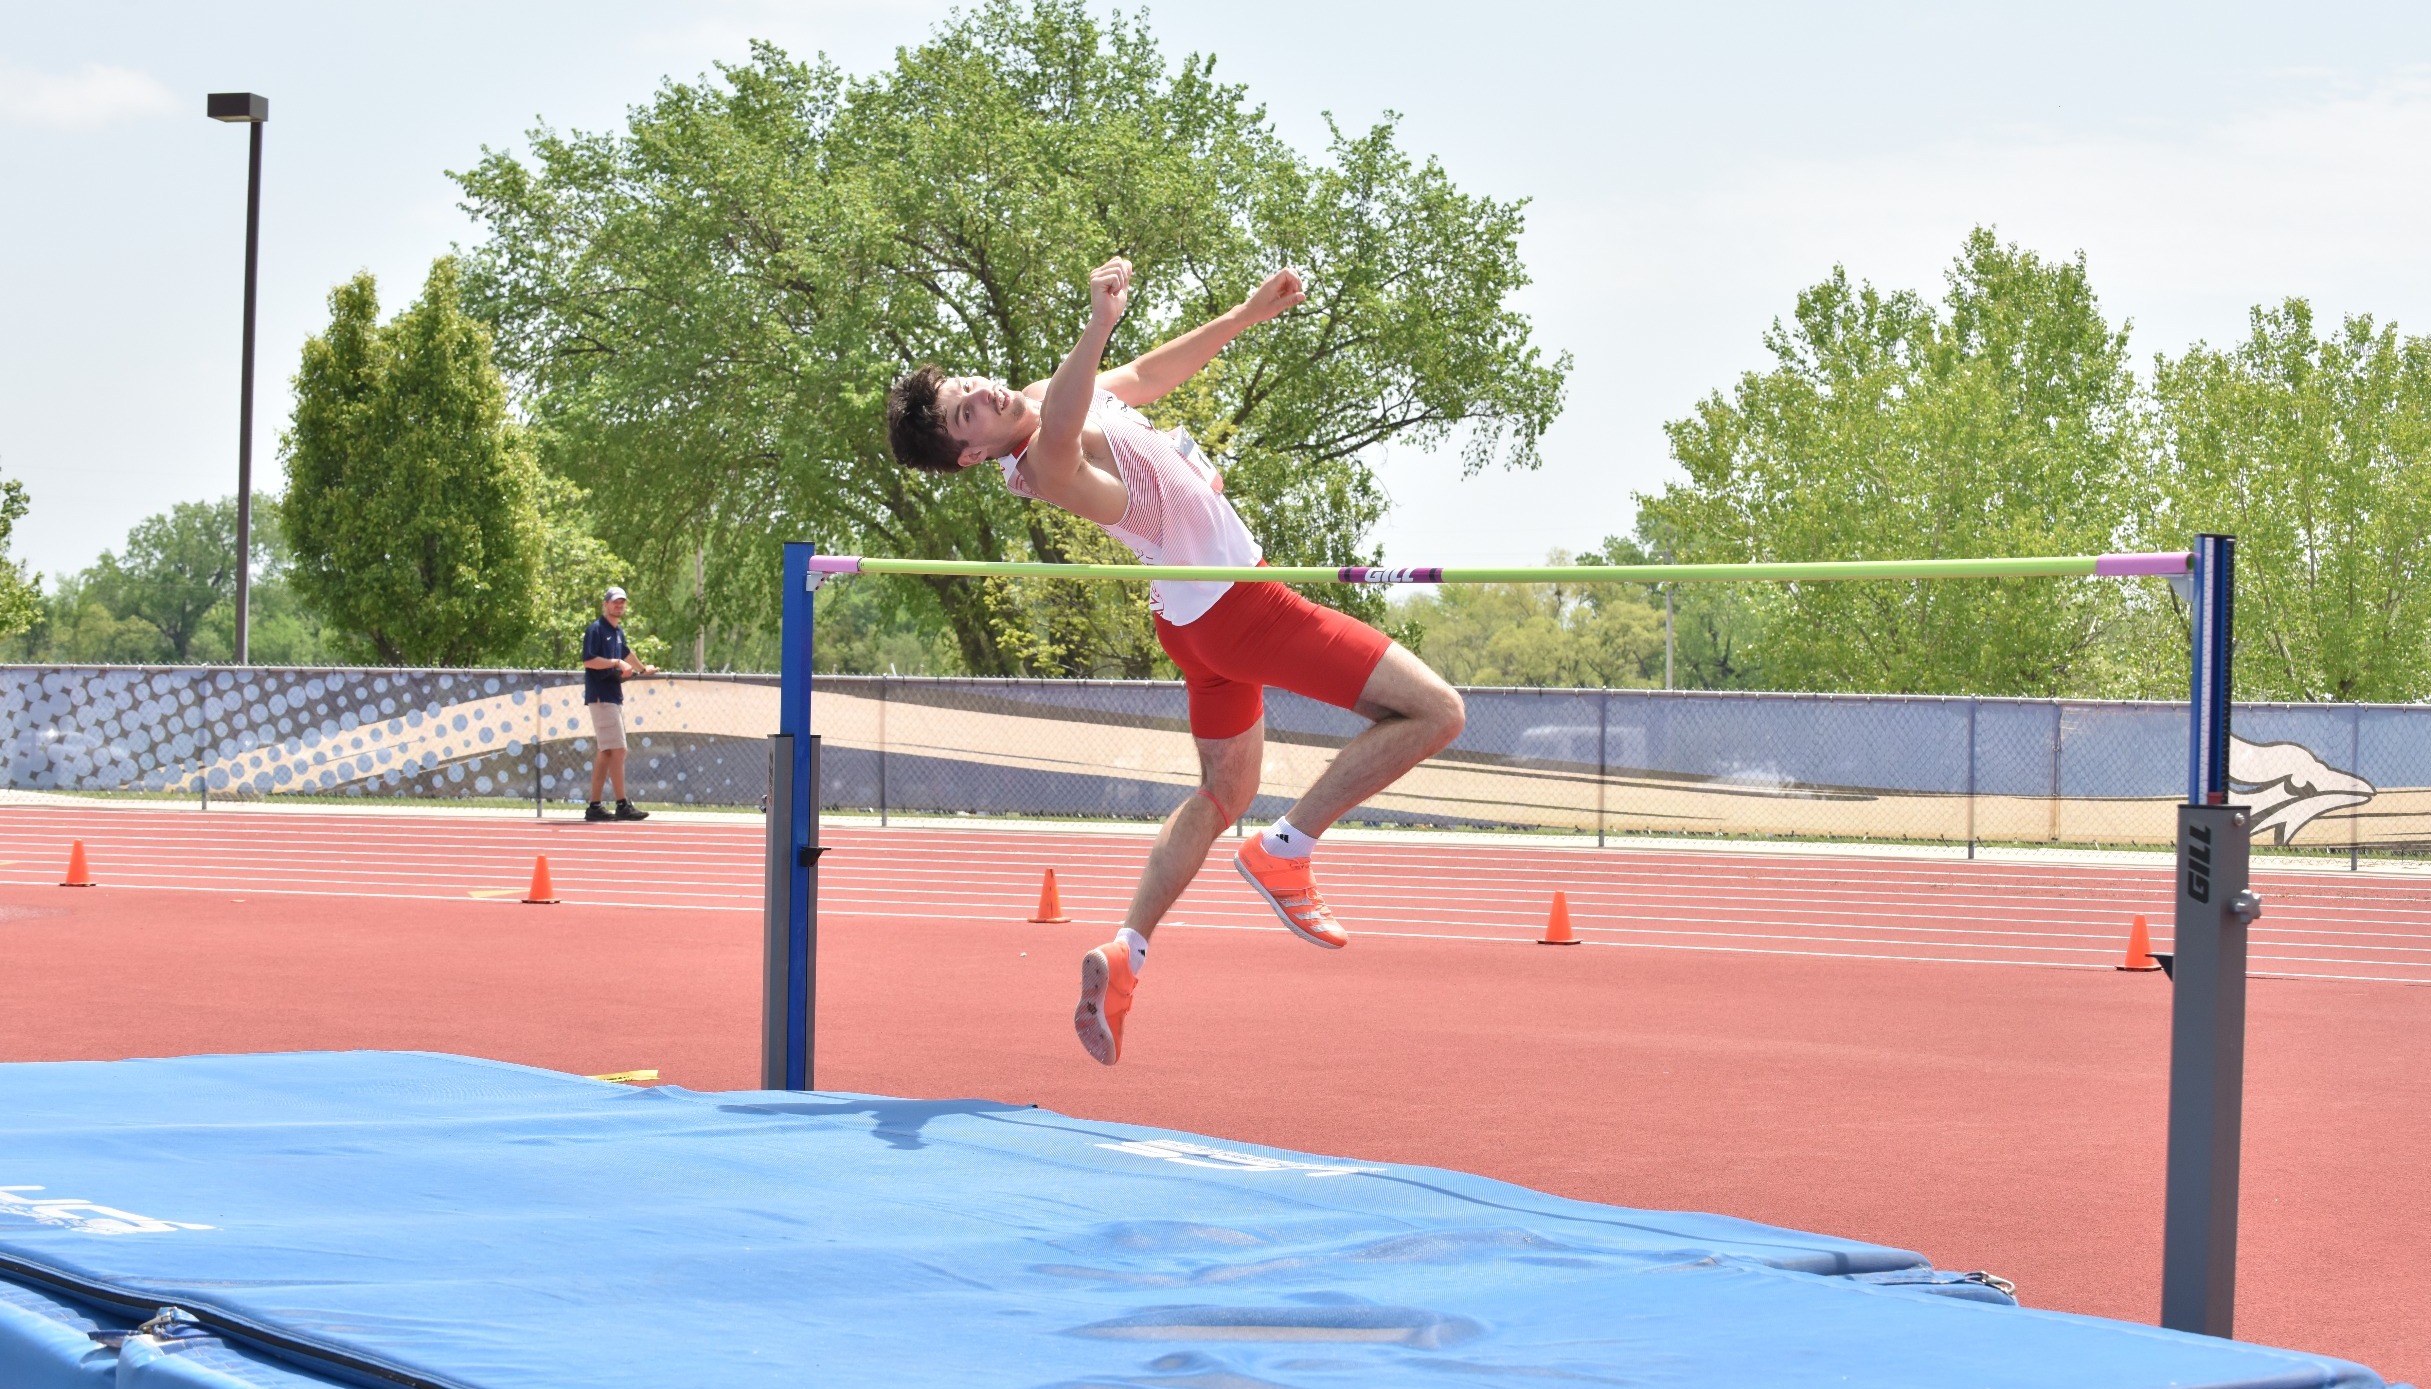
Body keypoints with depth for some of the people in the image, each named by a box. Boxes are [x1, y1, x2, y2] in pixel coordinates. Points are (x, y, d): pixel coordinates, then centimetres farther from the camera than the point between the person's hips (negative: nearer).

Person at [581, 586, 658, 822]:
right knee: (618, 750, -14)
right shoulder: (596, 629, -8)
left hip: (614, 696, 9)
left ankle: (594, 806, 9)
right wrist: (617, 663, -19)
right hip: (601, 697, -9)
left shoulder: (618, 631, 18)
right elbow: (588, 660, -18)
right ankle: (622, 805, -15)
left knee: (606, 753, 8)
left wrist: (642, 669, 53)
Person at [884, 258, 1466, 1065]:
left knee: (1222, 796, 26)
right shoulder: (1045, 467, -29)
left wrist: (1250, 313, 18)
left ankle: (1125, 954, 24)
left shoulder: (1054, 394, -1)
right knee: (1433, 712, -10)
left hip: (1204, 611, 10)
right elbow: (1059, 431, -55)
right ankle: (1284, 850, -5)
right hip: (1238, 612, -10)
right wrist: (1099, 325, -71)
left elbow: (1151, 372, 17)